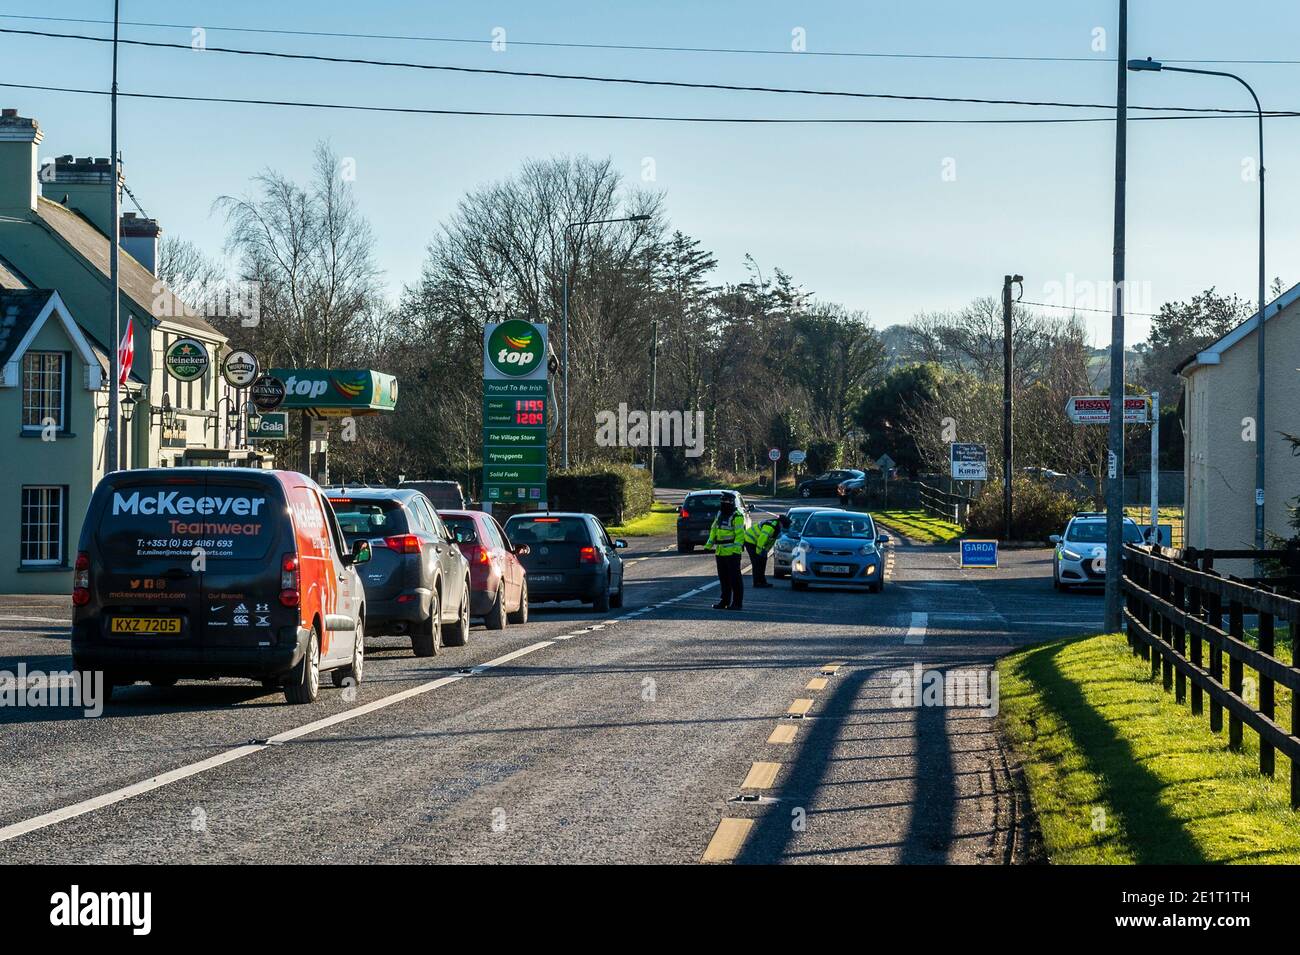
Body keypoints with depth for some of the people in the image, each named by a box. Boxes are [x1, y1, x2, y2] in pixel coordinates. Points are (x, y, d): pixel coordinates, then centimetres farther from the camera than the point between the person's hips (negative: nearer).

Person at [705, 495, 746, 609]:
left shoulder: (737, 517, -10)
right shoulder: (719, 515, 15)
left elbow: (740, 534, -17)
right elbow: (714, 530, 22)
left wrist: (737, 550, -24)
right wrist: (708, 545, 17)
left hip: (732, 552, -8)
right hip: (720, 552, 8)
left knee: (735, 578, -6)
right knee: (723, 578, 13)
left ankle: (737, 602, -3)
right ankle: (725, 601, 21)